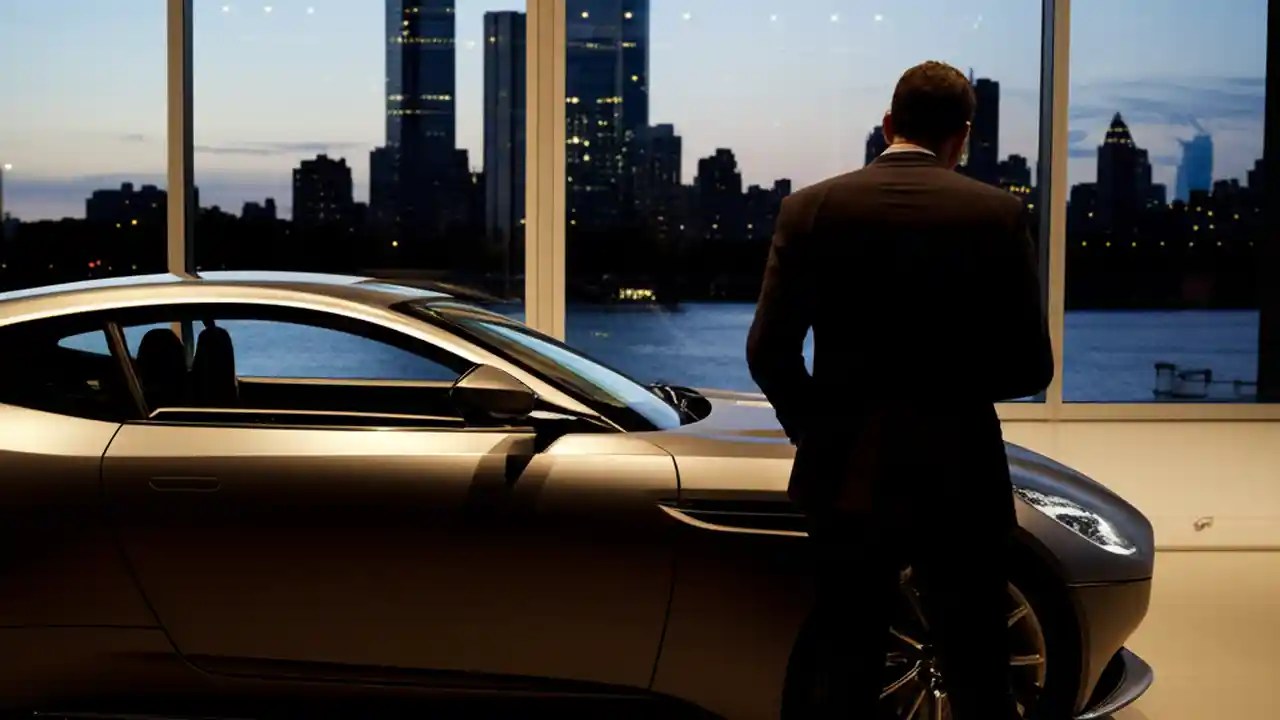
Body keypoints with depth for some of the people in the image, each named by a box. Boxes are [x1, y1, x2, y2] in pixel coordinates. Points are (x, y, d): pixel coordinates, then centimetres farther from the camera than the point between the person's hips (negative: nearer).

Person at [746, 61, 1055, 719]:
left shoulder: (811, 208, -3)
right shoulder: (997, 215, -5)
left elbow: (769, 351, -5)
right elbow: (1029, 366, -4)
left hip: (846, 475, 1)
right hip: (959, 477, -1)